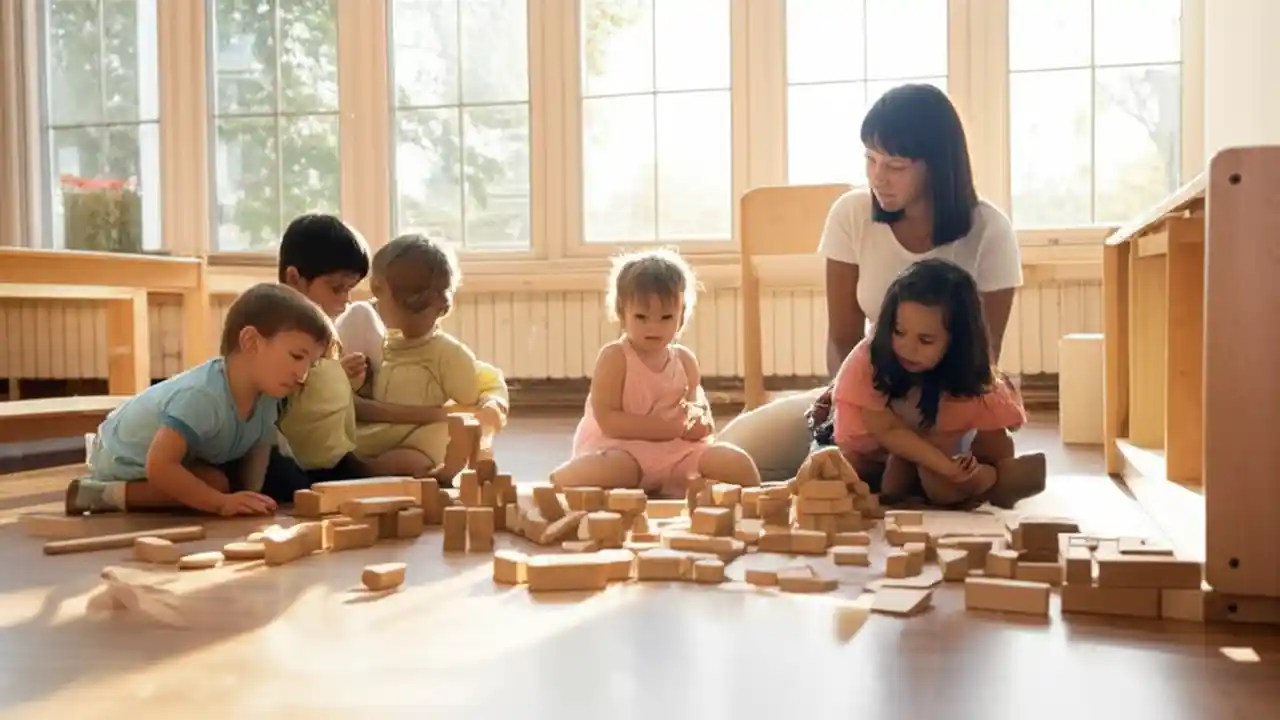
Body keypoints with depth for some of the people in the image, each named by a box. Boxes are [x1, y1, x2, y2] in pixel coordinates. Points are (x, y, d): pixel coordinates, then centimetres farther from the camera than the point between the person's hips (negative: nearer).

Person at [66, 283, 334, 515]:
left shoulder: (266, 396, -12)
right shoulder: (202, 396, -38)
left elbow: (258, 448, -2)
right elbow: (159, 467, -42)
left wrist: (251, 500, -16)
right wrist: (222, 502, -40)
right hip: (124, 461, -9)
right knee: (216, 482, -24)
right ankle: (105, 494, -16)